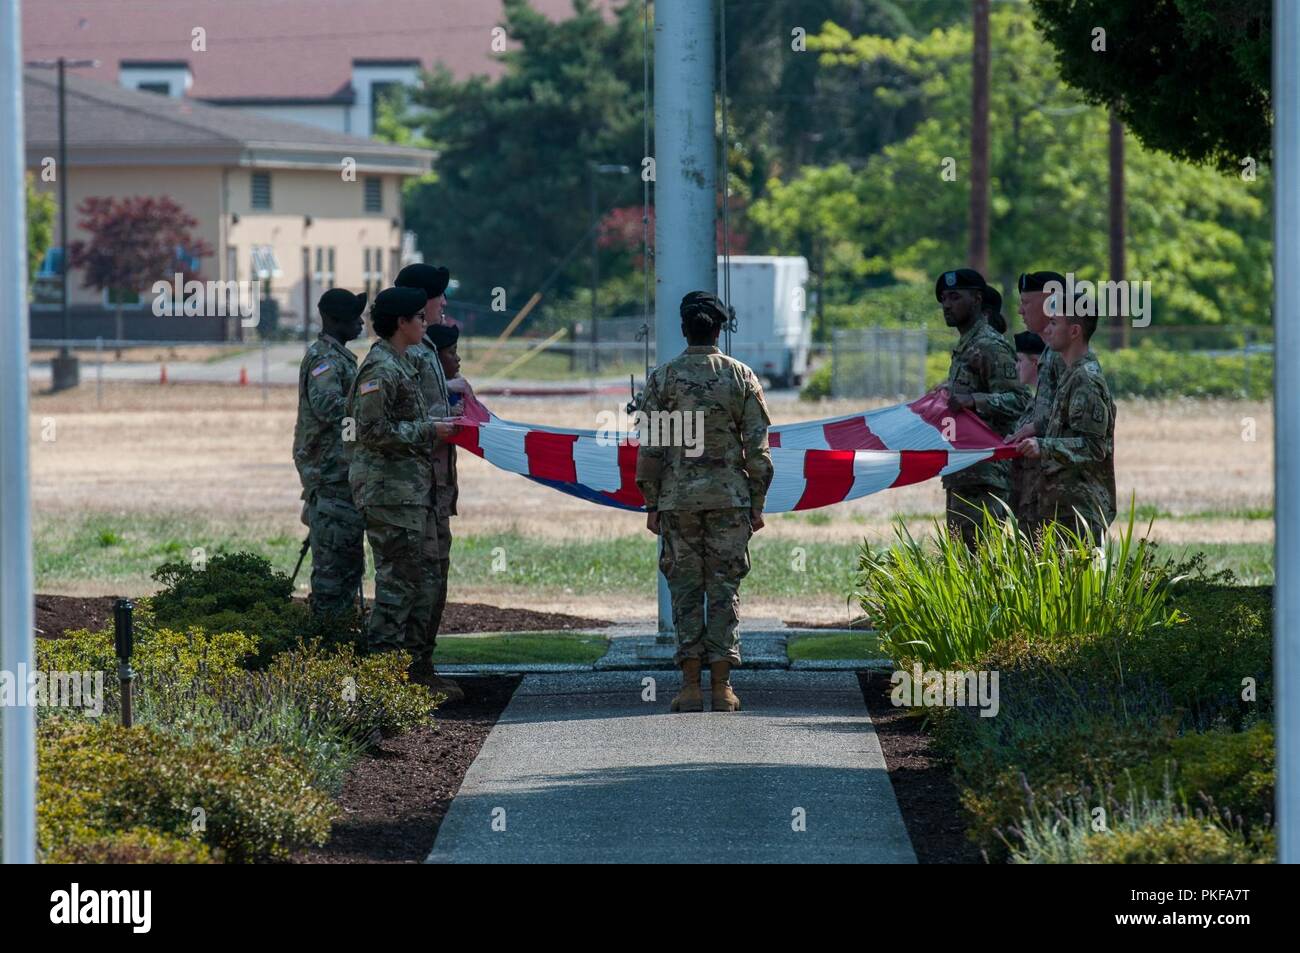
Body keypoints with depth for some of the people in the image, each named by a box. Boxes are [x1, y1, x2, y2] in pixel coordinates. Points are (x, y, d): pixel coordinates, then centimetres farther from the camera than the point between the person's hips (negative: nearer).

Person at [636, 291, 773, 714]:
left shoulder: (663, 378, -2)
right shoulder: (741, 377, 0)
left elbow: (651, 448, -2)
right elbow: (757, 448, 0)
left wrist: (651, 505, 4)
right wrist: (757, 503, 7)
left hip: (677, 500, 0)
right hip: (730, 499, 0)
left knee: (685, 590, 4)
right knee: (724, 591, 4)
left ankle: (690, 687, -1)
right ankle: (722, 687, 0)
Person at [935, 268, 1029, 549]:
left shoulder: (991, 347, -11)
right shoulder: (963, 347, 20)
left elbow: (1018, 400, -19)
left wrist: (972, 400, -31)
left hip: (983, 473, -10)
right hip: (961, 473, 10)